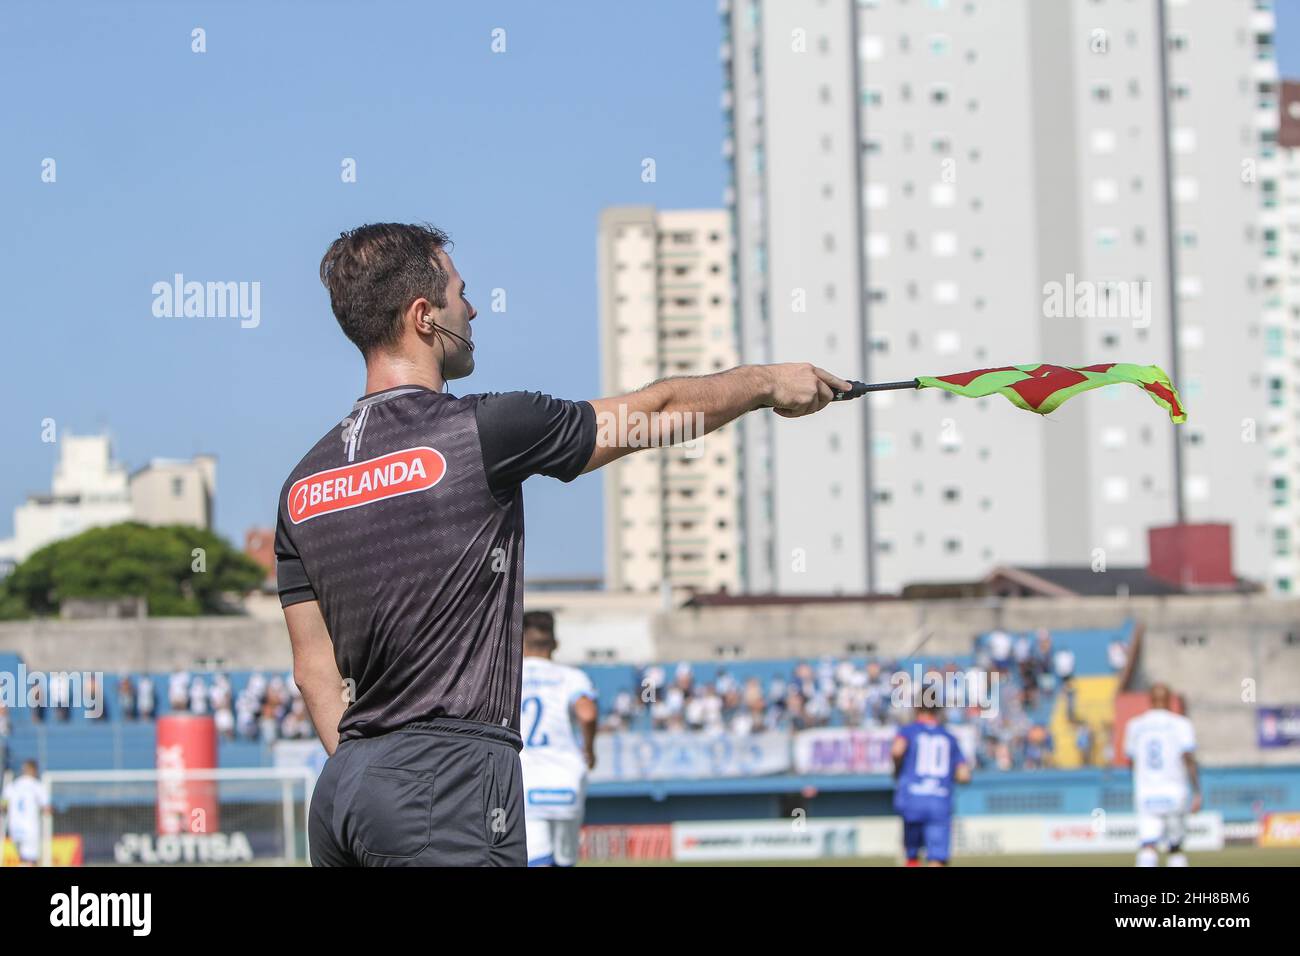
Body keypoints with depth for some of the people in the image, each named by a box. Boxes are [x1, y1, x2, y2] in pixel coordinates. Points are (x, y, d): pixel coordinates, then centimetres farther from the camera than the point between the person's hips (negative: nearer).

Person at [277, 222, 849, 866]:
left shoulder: (302, 485, 11)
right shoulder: (481, 431, -7)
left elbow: (314, 671, 13)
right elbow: (661, 410, 7)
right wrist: (769, 382, 22)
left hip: (339, 790, 7)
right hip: (446, 779, -7)